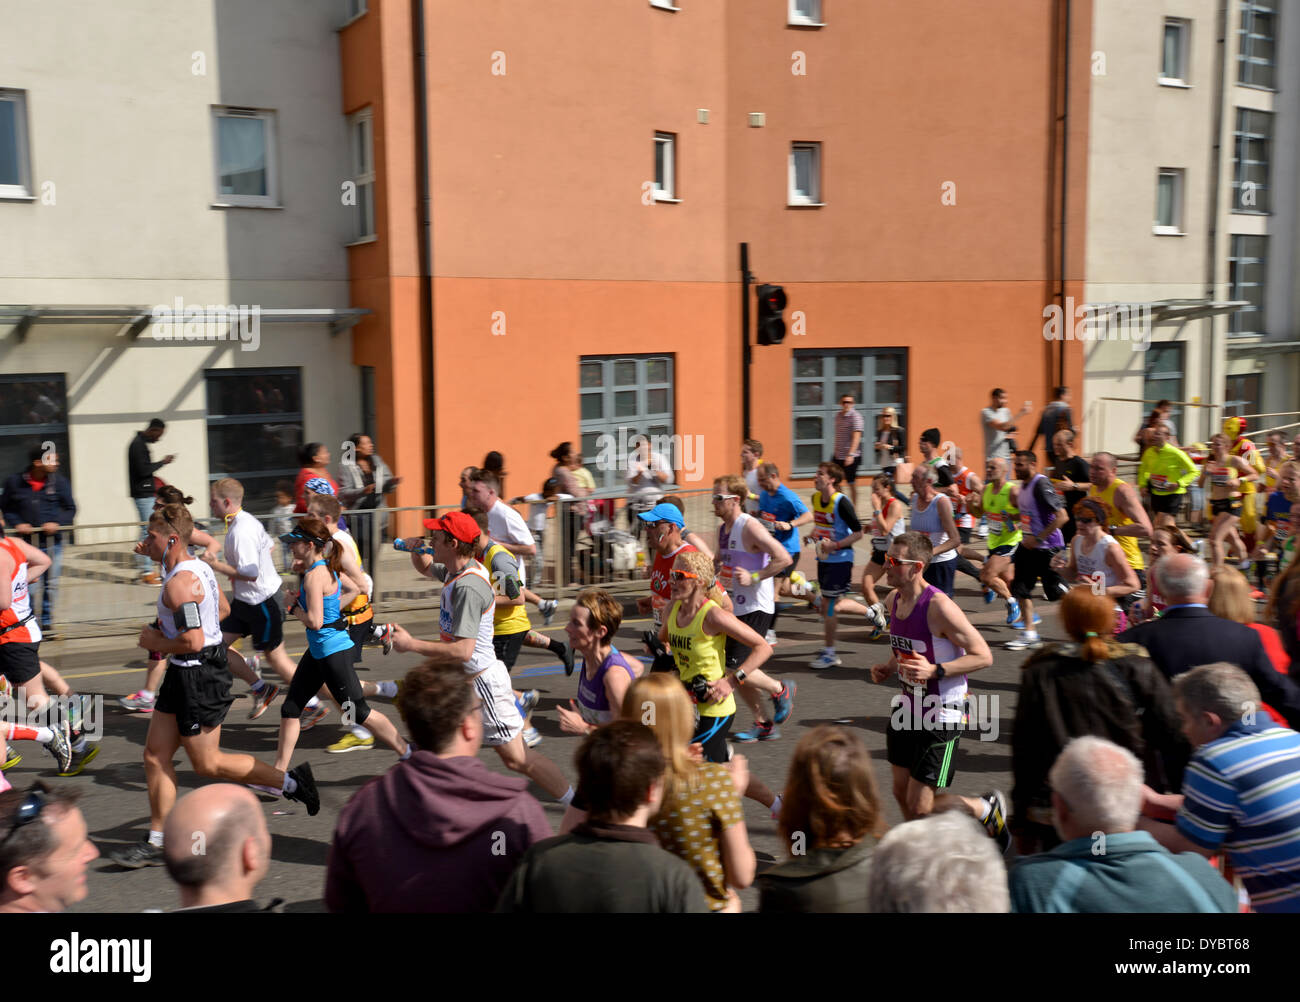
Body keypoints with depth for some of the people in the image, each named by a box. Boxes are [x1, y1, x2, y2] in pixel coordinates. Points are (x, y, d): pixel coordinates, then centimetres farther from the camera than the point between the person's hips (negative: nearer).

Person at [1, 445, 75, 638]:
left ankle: (46, 623, 21)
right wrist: (17, 523, -7)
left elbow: (70, 508, 5)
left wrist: (57, 523, -11)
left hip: (52, 542, 1)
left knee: (51, 584, 7)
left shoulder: (59, 481, -2)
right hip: (27, 542, -1)